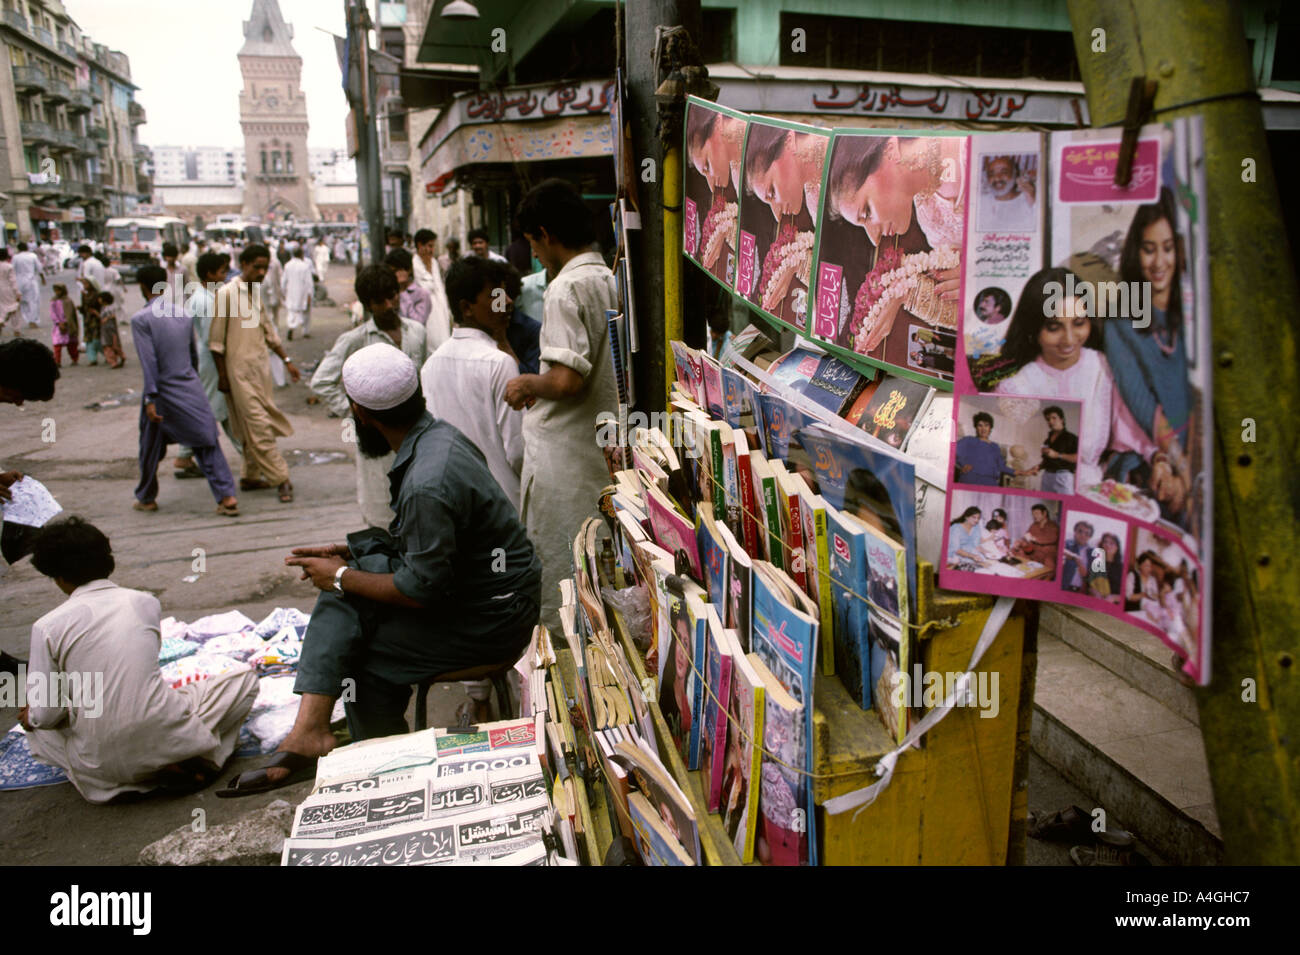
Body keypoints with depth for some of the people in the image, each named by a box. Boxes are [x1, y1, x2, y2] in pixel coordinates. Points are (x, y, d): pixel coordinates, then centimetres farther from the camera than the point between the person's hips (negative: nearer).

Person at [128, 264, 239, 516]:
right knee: (207, 444, 2)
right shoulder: (183, 313, 7)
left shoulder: (141, 319, -10)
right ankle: (227, 496, -8)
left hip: (164, 392, -4)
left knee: (150, 448, 14)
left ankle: (147, 498, 29)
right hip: (192, 389, 4)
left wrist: (150, 399, -15)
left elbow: (148, 361, -16)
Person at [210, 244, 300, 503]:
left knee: (255, 426, 11)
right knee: (258, 426, -7)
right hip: (239, 370, -8)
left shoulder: (257, 295, 13)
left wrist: (286, 360, 18)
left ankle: (251, 476, 20)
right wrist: (222, 375, -10)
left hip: (261, 367, 8)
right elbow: (216, 339, -9)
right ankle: (280, 479, -5)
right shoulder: (227, 293, -10)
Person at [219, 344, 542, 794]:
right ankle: (309, 727, -9)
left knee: (366, 654, -4)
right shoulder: (435, 434, 2)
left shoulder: (426, 484, -29)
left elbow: (423, 589, -23)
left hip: (491, 620, -9)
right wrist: (351, 555, 7)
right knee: (345, 590, -3)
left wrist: (342, 577, -8)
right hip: (477, 583, 9)